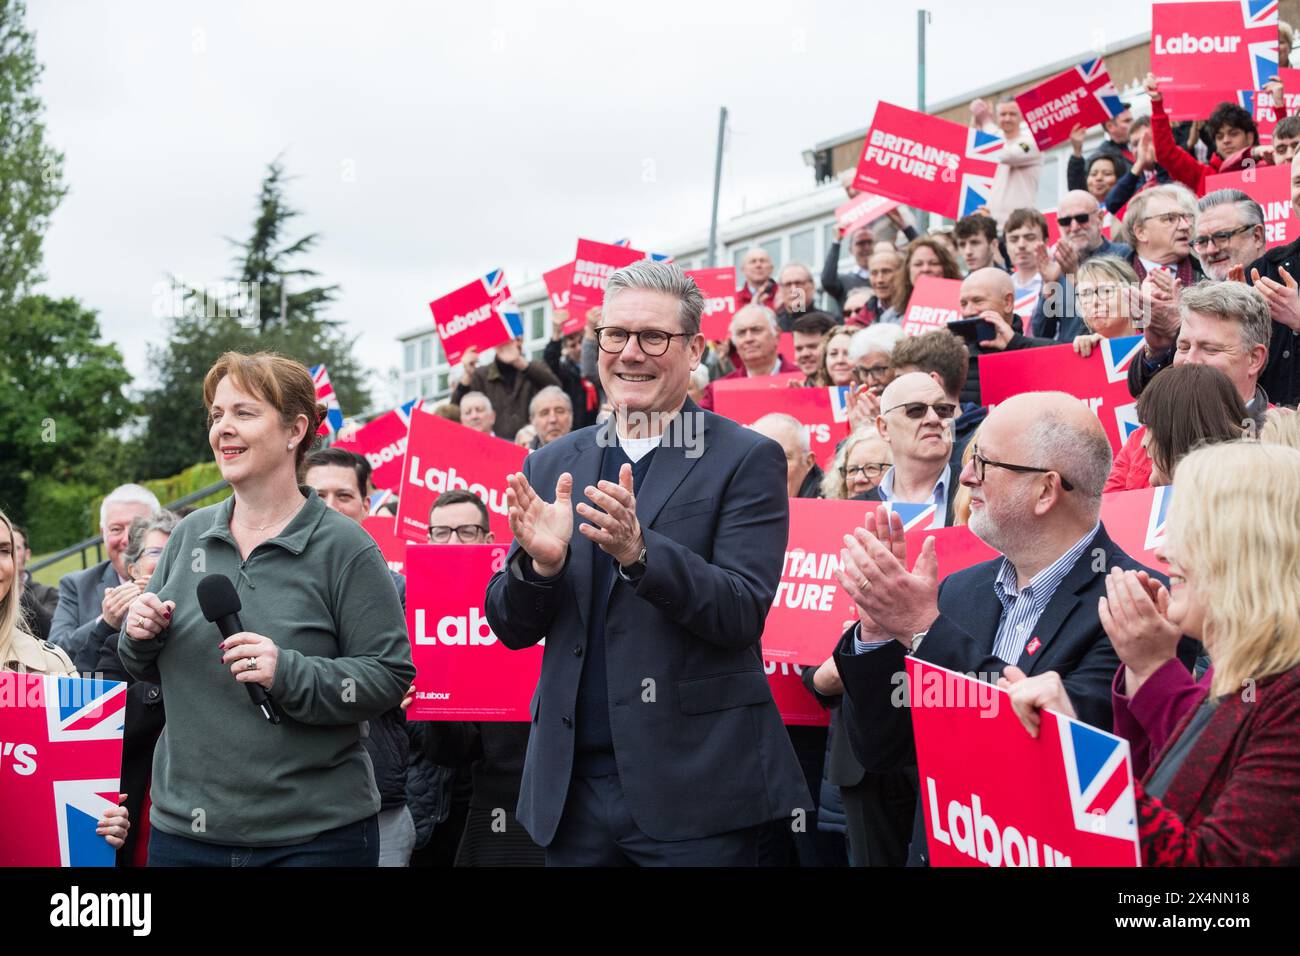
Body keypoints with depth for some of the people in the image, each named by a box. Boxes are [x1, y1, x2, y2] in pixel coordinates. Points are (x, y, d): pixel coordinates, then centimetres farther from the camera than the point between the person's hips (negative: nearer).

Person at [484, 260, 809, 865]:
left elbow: (743, 615, -12)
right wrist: (541, 562, -12)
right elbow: (511, 629, 9)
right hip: (573, 784, 4)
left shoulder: (746, 460, -3)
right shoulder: (551, 466, 10)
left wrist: (640, 550, -26)